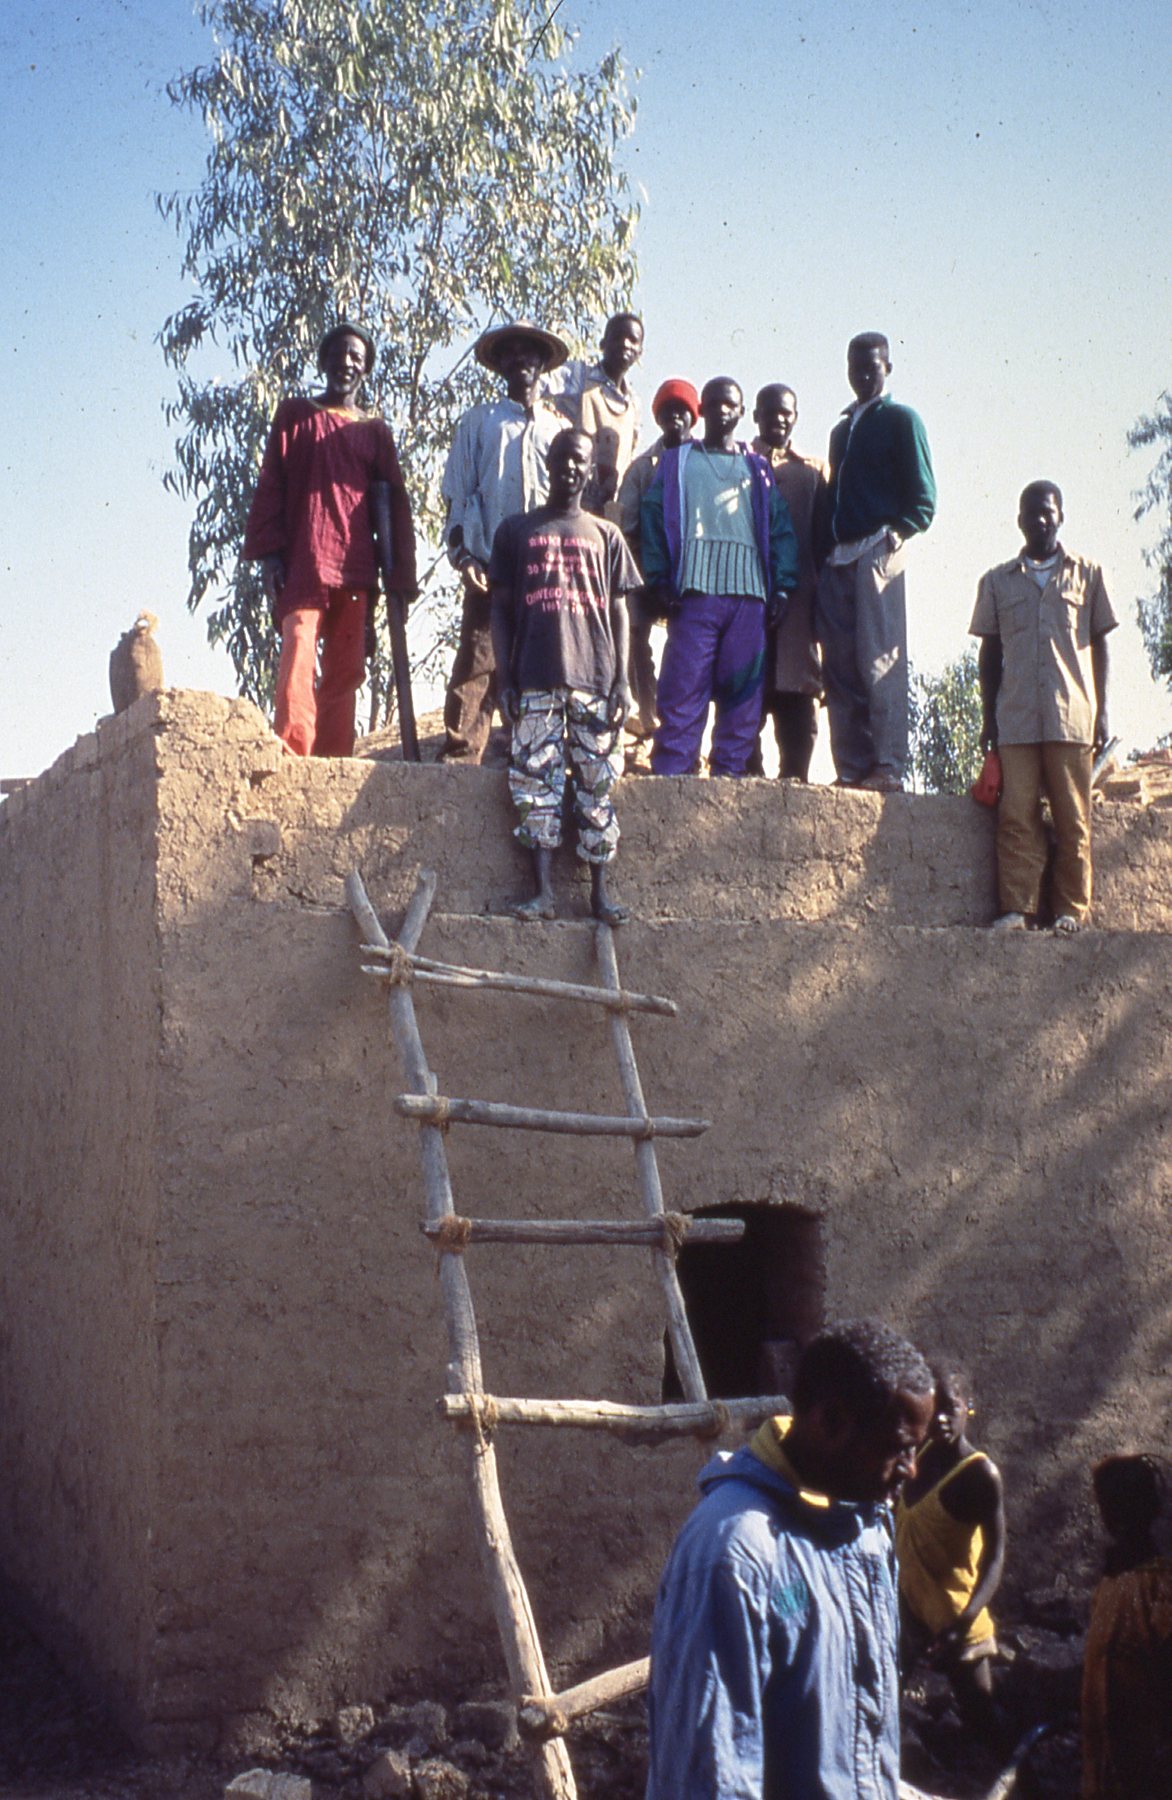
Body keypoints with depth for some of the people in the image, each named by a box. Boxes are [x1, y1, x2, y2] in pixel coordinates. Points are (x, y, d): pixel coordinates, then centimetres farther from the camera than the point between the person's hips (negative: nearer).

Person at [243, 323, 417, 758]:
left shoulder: (376, 432, 18)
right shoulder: (295, 414, 13)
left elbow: (396, 504, 15)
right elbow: (270, 485, 7)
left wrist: (402, 572, 6)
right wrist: (268, 553, -4)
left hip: (356, 568, 3)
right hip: (302, 562, -3)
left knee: (345, 672, -2)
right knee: (298, 657, -18)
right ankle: (292, 760, -24)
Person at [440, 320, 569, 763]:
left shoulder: (560, 427, 18)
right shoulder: (480, 420, 15)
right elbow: (458, 493, 11)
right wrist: (463, 556, -2)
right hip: (490, 565, -1)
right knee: (477, 666, -9)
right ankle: (458, 759, -10)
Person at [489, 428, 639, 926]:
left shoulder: (605, 535, 15)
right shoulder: (517, 530, 13)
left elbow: (618, 611, 11)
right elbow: (501, 608, 10)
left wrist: (622, 681, 1)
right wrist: (505, 679, 1)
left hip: (595, 678, 0)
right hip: (535, 679, 0)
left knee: (598, 783, -2)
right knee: (535, 782, -6)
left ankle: (600, 889, 1)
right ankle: (542, 890, -5)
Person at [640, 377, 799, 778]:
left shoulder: (758, 469, 22)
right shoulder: (676, 462, 17)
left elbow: (780, 528, 15)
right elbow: (653, 519, 7)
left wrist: (782, 585, 2)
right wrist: (659, 579, -6)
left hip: (749, 594, 2)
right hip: (694, 593, -2)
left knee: (743, 691, -1)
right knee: (684, 688, -9)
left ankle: (729, 773, 2)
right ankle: (670, 775, -10)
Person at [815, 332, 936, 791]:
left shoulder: (900, 420, 7)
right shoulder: (842, 429, 26)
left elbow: (922, 495, 0)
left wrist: (899, 530, -16)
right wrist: (824, 552, 12)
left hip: (877, 551, -7)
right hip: (837, 558, 7)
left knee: (879, 660, -13)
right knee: (840, 667, 1)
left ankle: (889, 766, -16)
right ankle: (851, 767, 1)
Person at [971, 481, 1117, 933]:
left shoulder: (1087, 574, 12)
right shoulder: (997, 582, 14)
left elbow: (1100, 646, 11)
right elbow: (989, 654, 14)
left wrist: (1102, 712, 4)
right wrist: (988, 717, 7)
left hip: (1072, 717, -1)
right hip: (1016, 720, 1)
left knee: (1073, 819, -3)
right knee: (1017, 817, -5)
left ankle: (1071, 910, 0)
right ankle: (1017, 909, -5)